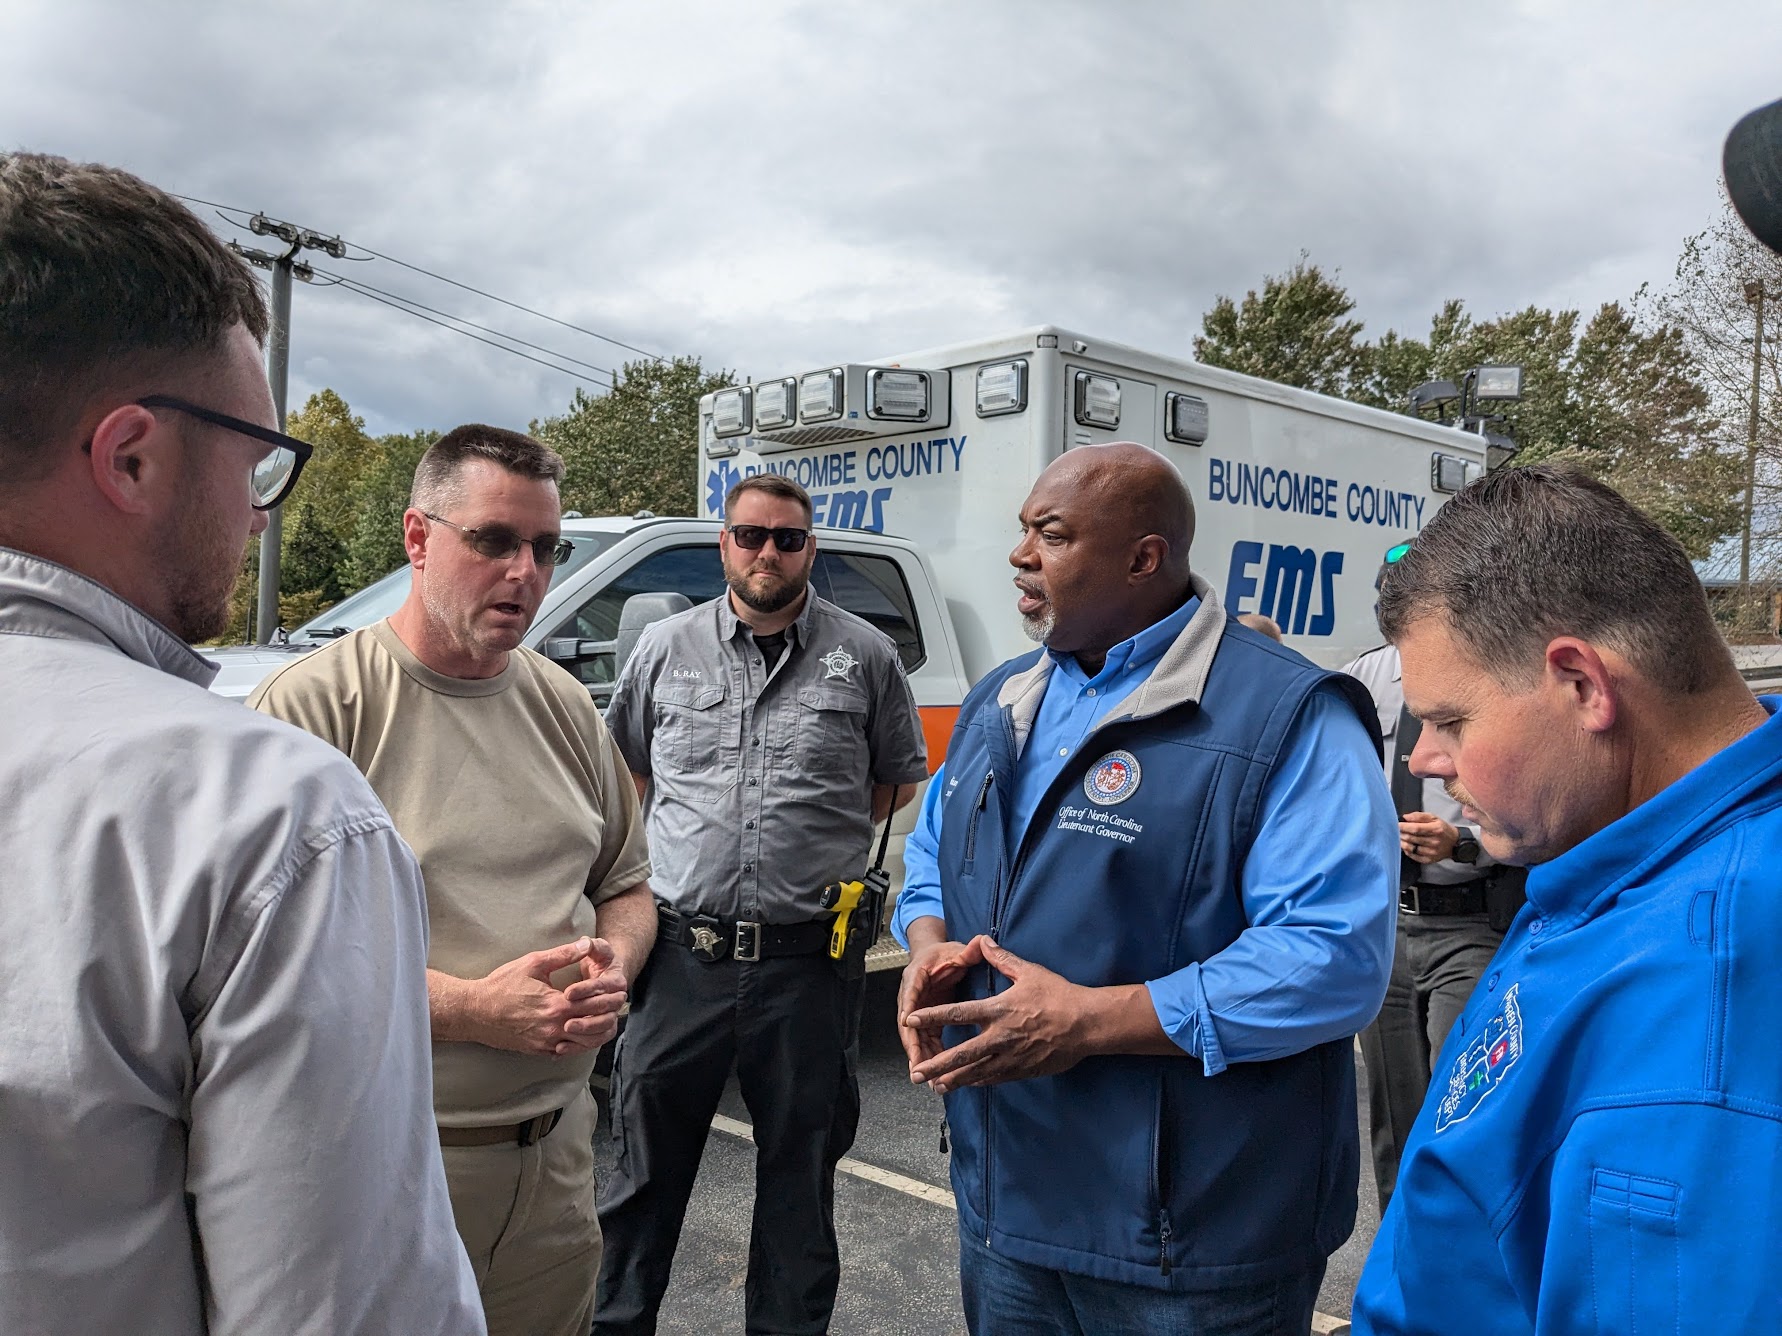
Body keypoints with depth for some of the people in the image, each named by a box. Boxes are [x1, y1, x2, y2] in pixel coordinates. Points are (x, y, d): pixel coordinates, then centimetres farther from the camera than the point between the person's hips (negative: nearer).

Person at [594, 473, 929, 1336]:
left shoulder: (864, 655, 2)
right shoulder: (666, 647, 6)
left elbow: (901, 777, 12)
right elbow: (622, 765, 19)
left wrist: (821, 837, 4)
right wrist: (679, 839, 10)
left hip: (807, 962, -1)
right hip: (682, 953, 1)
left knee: (800, 1174, 14)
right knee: (646, 1165, 14)